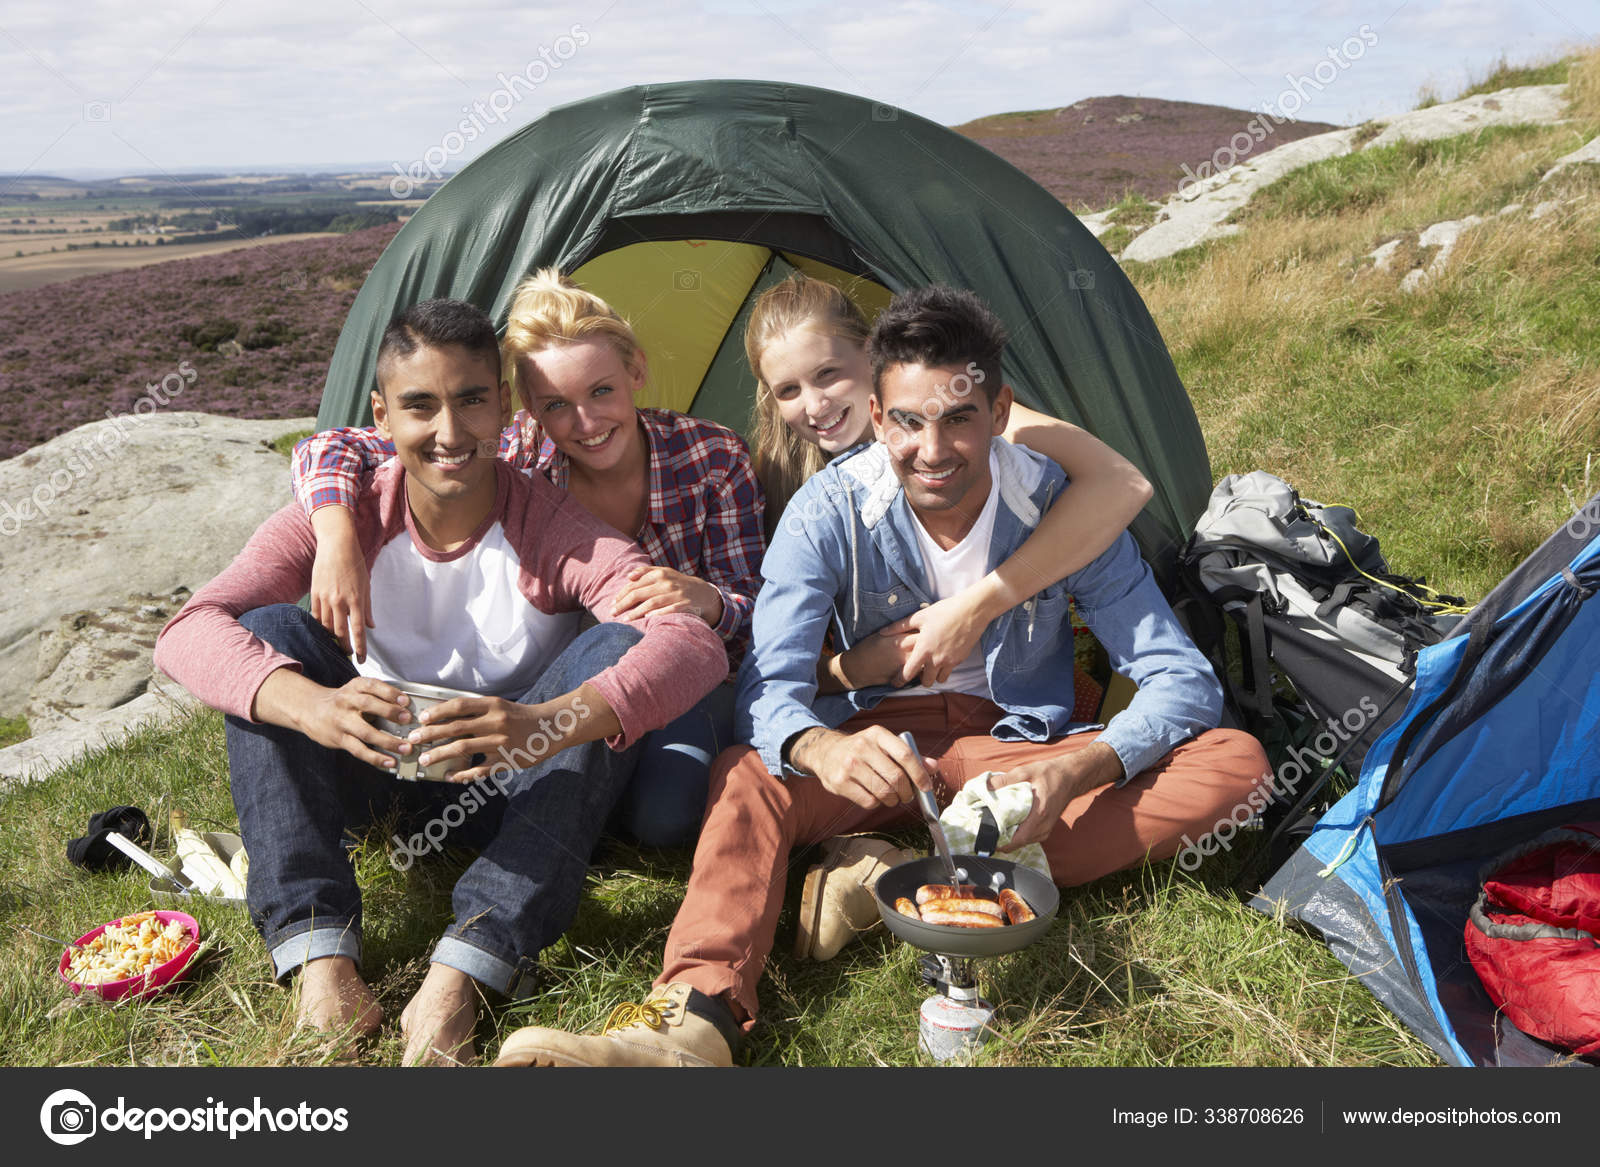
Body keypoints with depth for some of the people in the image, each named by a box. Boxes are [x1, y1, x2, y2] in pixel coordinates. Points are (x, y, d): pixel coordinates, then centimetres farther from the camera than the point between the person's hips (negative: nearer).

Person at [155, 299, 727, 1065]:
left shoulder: (551, 530, -20)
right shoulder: (346, 518, -13)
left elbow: (694, 642, -34)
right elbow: (187, 633, -24)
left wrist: (549, 726, -52)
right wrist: (314, 706, -46)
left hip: (508, 790, -1)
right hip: (379, 771, 2)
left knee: (619, 645, -29)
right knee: (271, 631, -21)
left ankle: (465, 969, -34)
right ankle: (317, 947, -25)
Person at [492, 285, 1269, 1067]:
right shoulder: (828, 511, -15)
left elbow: (1183, 680, -14)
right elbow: (769, 686, -20)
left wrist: (1080, 768, -35)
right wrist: (820, 749, -46)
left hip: (1018, 750, 1)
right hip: (881, 743, -1)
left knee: (1236, 761, -23)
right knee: (745, 776, -30)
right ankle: (693, 1024, -51)